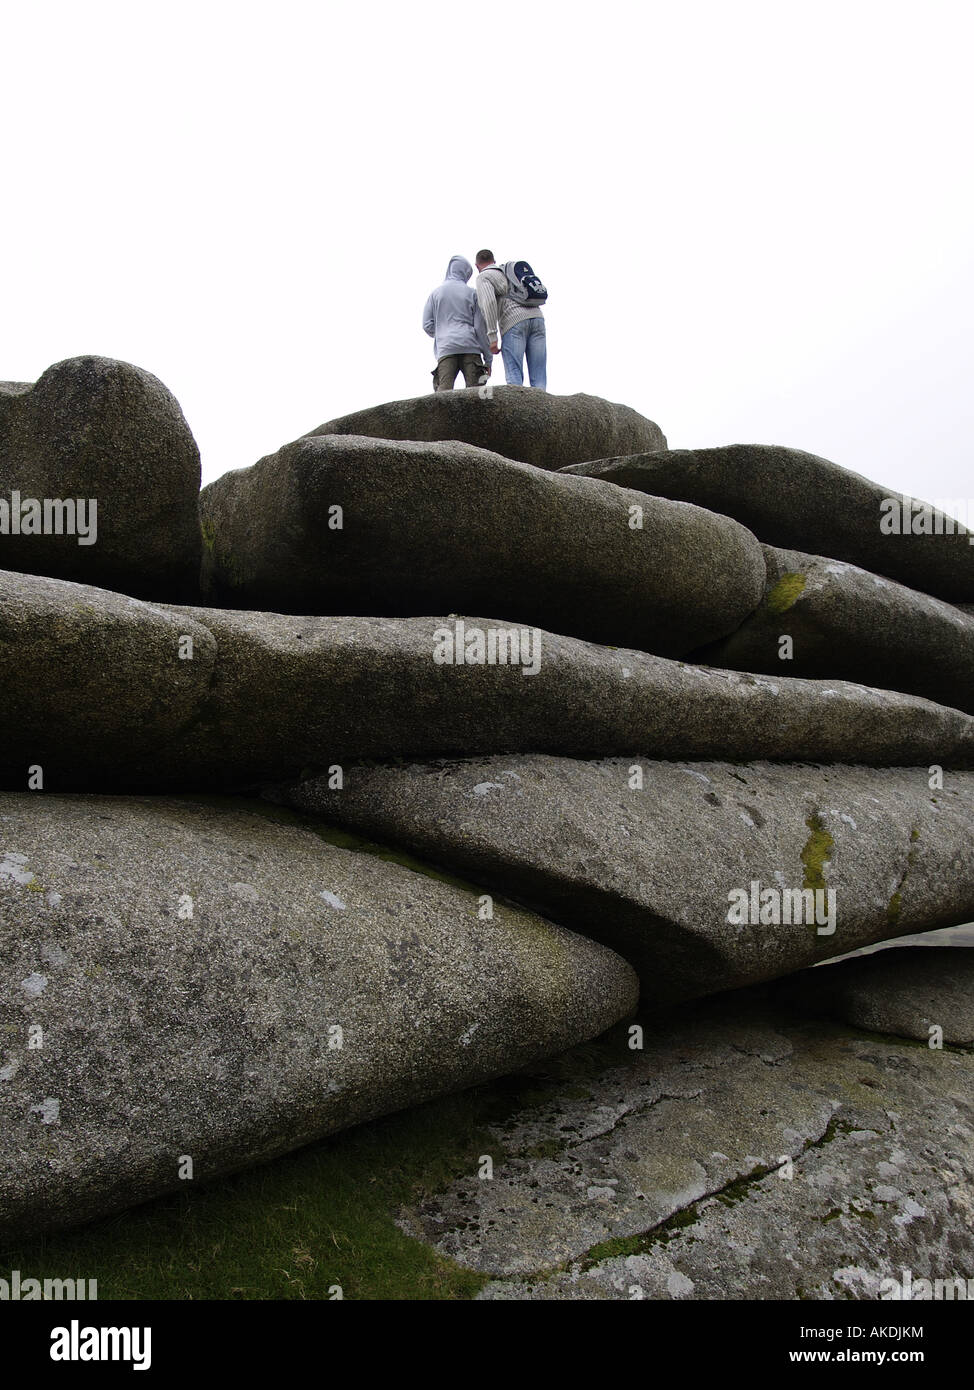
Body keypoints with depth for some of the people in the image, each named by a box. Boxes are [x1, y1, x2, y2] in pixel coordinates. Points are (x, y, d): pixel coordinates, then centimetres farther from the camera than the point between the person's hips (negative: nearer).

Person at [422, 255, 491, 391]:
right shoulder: (471, 292, 9)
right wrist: (488, 358, 8)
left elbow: (427, 324, 10)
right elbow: (480, 327, 5)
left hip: (445, 348, 1)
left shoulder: (436, 292, 13)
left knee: (443, 391, -10)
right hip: (470, 348, -1)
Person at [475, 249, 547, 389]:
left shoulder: (483, 277, 12)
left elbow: (489, 302, -8)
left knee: (514, 376, -10)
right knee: (538, 377, -1)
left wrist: (492, 338, -11)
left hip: (513, 322, -6)